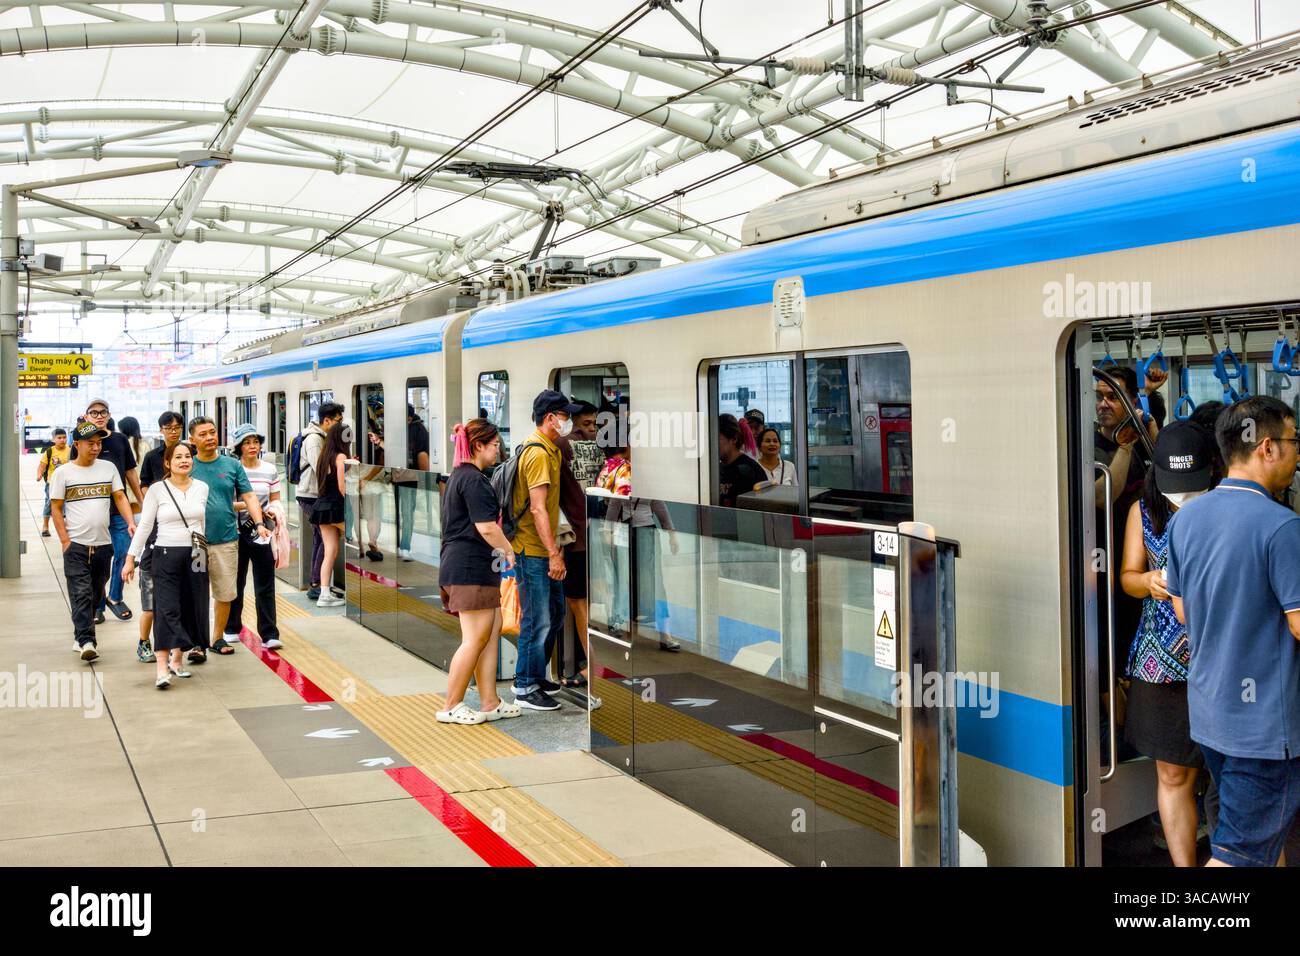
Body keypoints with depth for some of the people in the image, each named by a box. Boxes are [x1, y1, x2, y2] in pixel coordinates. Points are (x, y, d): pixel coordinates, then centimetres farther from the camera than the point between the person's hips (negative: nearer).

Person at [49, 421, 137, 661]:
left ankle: (82, 632, 27)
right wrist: (65, 541, -7)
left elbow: (120, 497, 8)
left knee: (96, 595, 12)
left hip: (103, 544, 4)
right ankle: (86, 641, -12)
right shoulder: (63, 472, -1)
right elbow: (56, 509, 0)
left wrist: (131, 522, -9)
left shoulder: (108, 468, 8)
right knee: (81, 595, -9)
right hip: (76, 545, -4)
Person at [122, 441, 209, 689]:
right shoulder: (157, 490, -3)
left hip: (195, 555, 4)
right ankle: (162, 668, -13)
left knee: (191, 608, 6)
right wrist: (130, 559, -2)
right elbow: (145, 526, -1)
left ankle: (176, 658, 21)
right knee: (167, 609, -10)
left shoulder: (202, 488, 6)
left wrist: (206, 554, 14)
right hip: (166, 555, -3)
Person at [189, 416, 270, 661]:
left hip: (227, 539, 2)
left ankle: (218, 637, 23)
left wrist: (259, 524, -11)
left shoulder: (232, 465, 6)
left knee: (225, 593, 9)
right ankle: (198, 642, 6)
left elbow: (249, 496, 4)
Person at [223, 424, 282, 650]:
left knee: (265, 585, -2)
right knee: (236, 582, 11)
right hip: (237, 532, -1)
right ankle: (232, 628, 28)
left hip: (262, 533, 1)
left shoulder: (270, 470, 6)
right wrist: (246, 505, -19)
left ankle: (269, 634, -2)